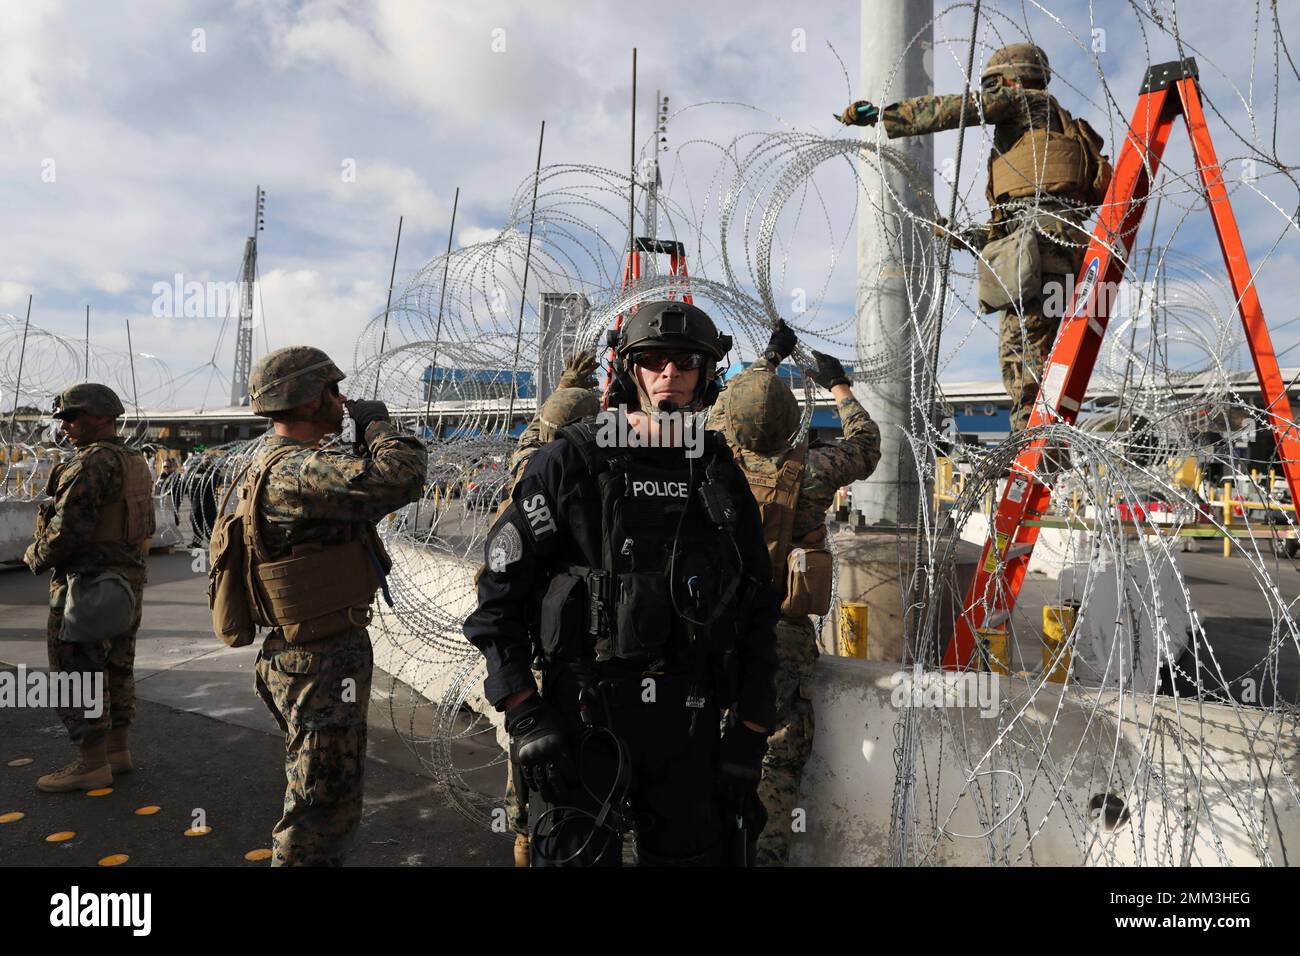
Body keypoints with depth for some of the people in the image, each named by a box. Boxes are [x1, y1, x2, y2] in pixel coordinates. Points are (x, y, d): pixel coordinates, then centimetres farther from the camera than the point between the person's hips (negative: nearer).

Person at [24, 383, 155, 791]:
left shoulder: (91, 463, -18)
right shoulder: (136, 464, 11)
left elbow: (68, 529, -22)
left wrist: (35, 557, -3)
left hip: (88, 583, -9)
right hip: (127, 580, 9)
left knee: (77, 674, 0)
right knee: (116, 668, 15)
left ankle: (92, 766, 7)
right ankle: (117, 751, 24)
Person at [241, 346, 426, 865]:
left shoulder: (277, 466, 12)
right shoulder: (294, 472, -24)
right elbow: (400, 478, -35)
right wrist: (375, 423, -15)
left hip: (311, 657, 11)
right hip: (322, 666, -11)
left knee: (325, 798, 25)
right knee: (325, 807, 2)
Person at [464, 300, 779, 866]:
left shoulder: (720, 475, 6)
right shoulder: (569, 463, -5)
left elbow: (757, 610, 9)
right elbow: (499, 595, -6)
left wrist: (750, 733, 6)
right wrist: (524, 716, -11)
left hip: (691, 724, 4)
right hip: (588, 715, -3)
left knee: (694, 853, 15)